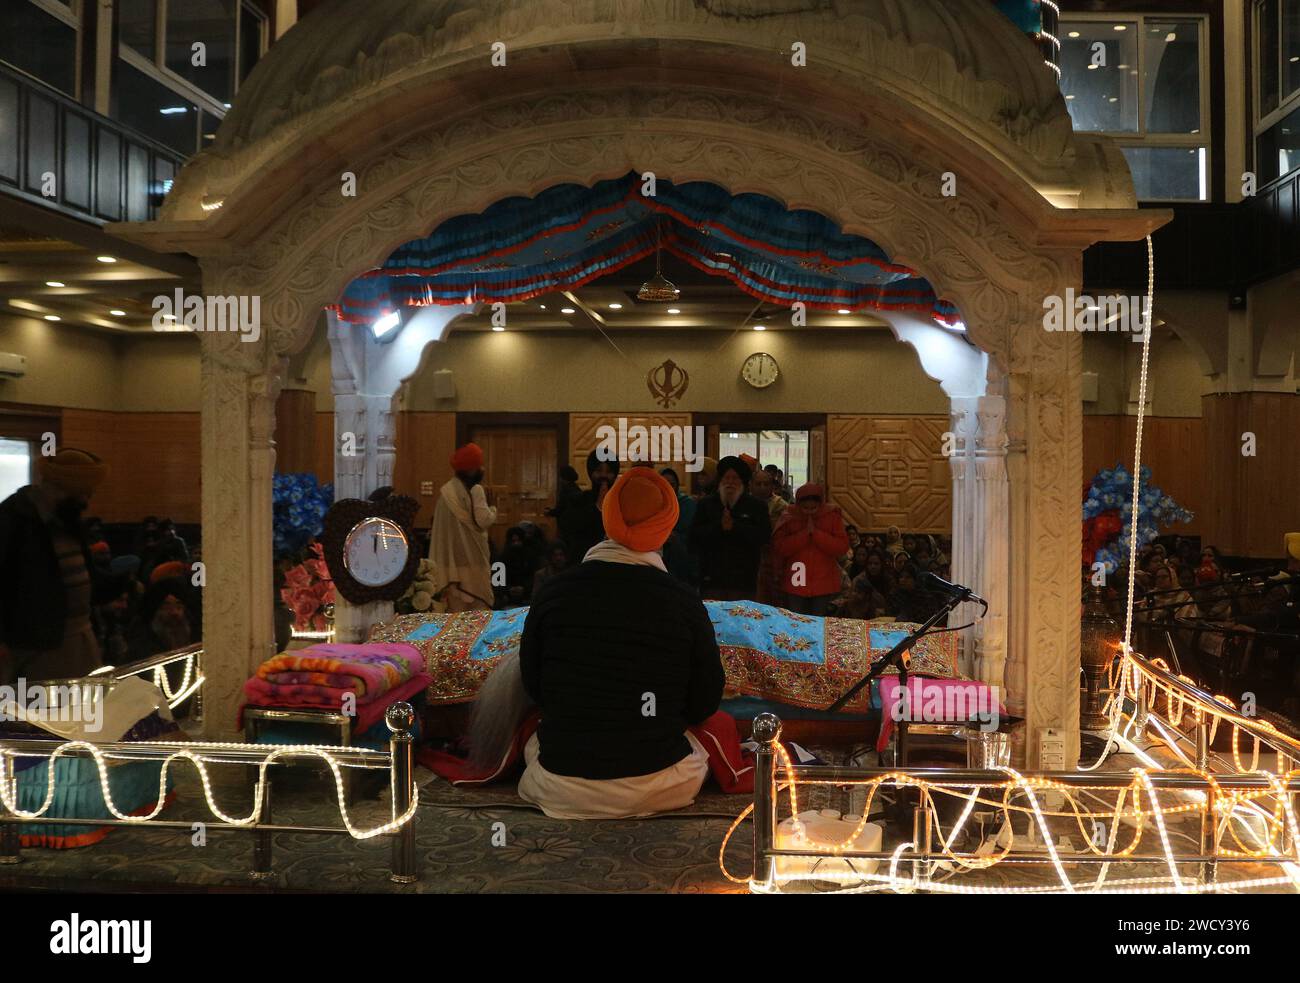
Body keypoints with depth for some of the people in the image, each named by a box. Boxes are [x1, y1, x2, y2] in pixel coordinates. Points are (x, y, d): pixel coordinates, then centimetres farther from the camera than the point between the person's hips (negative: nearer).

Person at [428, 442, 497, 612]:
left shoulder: (445, 491, 9)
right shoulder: (475, 489, -11)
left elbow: (439, 526, 14)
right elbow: (484, 520, -18)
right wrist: (492, 507, -1)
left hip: (449, 562, 6)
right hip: (471, 560, -6)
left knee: (455, 609, 9)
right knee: (477, 608, 1)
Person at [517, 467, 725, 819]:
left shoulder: (553, 592, -8)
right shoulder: (685, 602, -12)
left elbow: (533, 687, 4)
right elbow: (705, 703, -2)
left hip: (562, 789, 2)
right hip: (656, 788, -1)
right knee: (701, 740, 30)